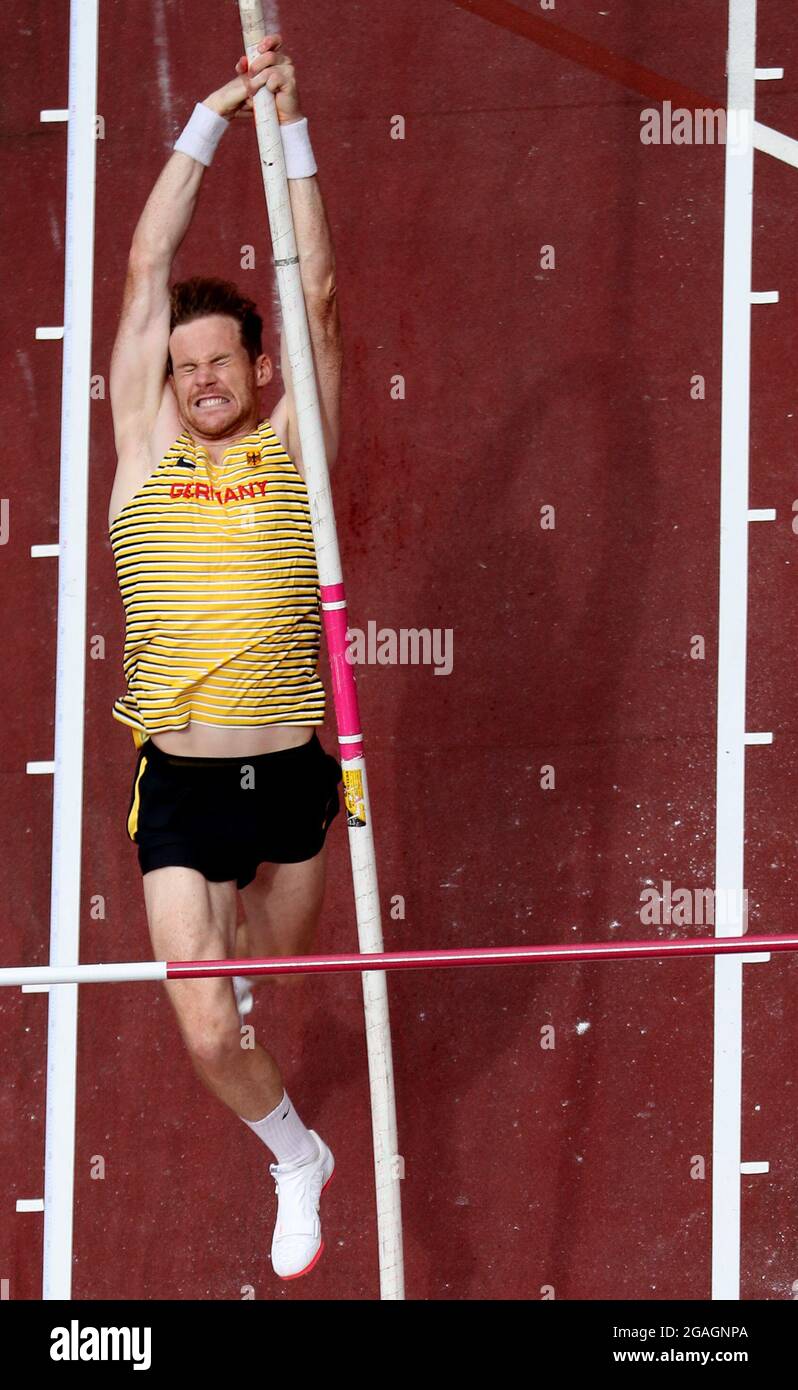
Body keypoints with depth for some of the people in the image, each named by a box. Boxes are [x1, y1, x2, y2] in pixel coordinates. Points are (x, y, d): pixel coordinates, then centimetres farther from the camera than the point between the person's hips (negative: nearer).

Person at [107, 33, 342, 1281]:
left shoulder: (290, 447, 1)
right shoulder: (146, 445, 0)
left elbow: (318, 295, -6)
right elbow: (148, 268, -2)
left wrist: (291, 130, -10)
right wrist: (213, 117, -4)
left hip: (291, 771, 1)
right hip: (182, 787, -1)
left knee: (272, 964, 22)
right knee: (204, 1033, -5)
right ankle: (296, 1157, 24)